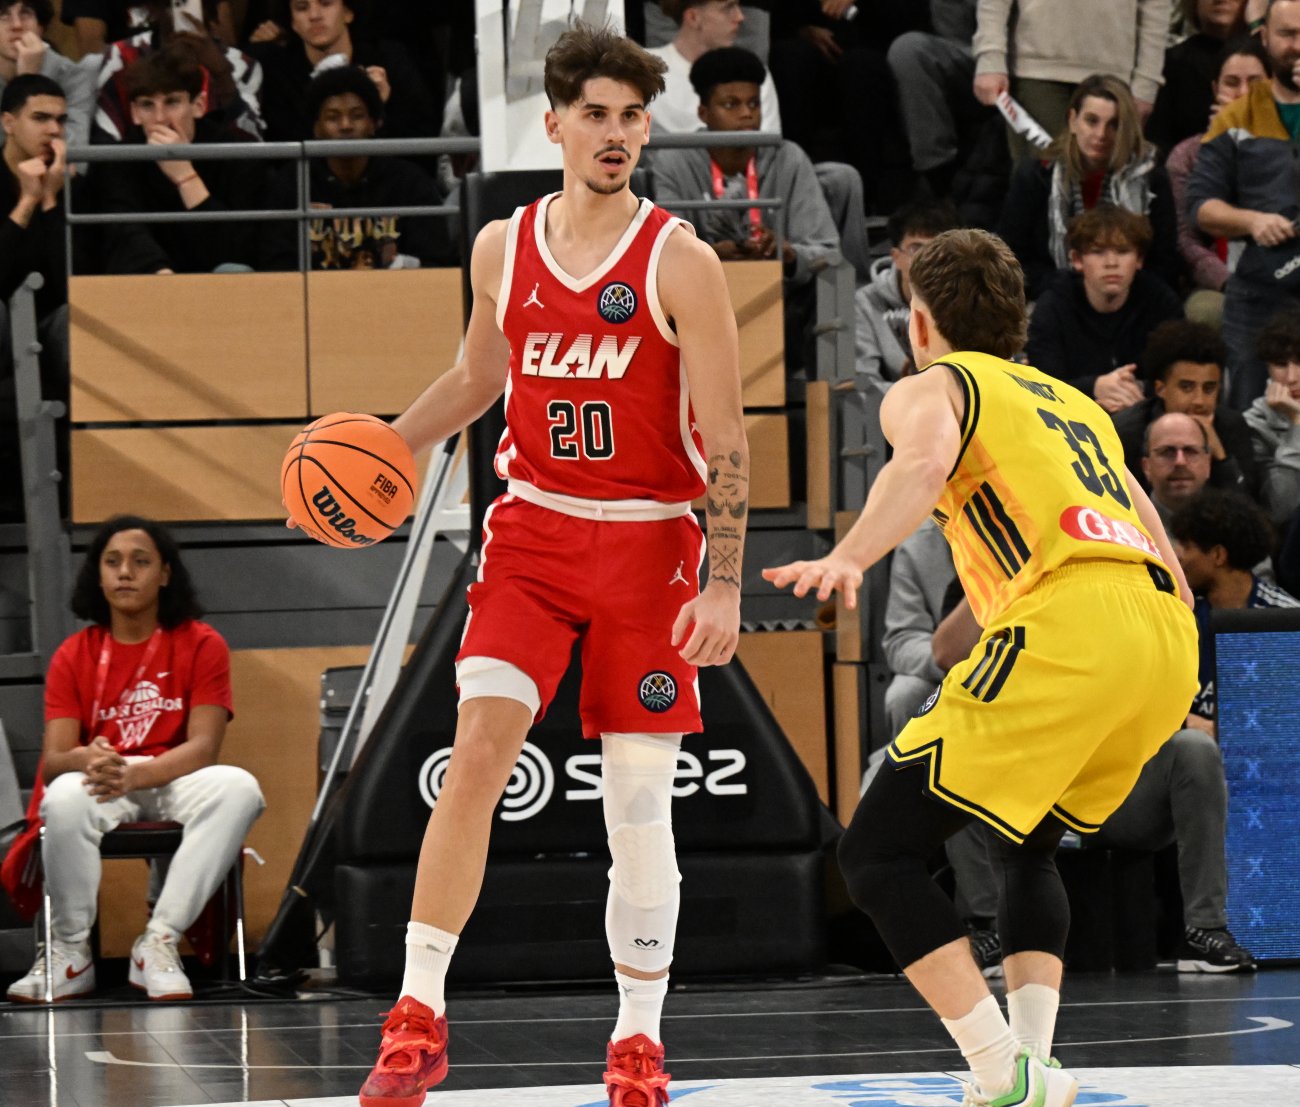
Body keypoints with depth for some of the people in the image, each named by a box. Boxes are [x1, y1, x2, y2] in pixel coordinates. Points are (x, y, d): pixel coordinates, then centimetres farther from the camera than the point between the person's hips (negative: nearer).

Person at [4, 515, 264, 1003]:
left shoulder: (201, 645, 0)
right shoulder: (74, 656, 4)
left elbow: (203, 746, -10)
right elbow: (53, 758, -4)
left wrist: (133, 774, -28)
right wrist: (87, 760, -30)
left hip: (176, 782, 0)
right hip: (100, 785, 0)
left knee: (238, 789, -33)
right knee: (64, 798, -36)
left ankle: (159, 941, -30)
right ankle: (71, 951, -20)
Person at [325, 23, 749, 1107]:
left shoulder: (680, 261, -8)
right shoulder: (503, 248, 4)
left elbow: (725, 436, -8)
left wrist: (724, 584, -14)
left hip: (647, 541, -2)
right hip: (533, 531, 2)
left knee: (639, 804, 2)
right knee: (477, 753, -14)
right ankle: (418, 1020, -11)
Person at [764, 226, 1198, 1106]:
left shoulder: (934, 387, 14)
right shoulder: (1075, 406, 34)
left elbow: (923, 463, -12)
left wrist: (847, 559, -27)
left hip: (1068, 629, -7)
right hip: (1167, 639, 7)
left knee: (878, 853, -1)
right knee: (1029, 850, 29)